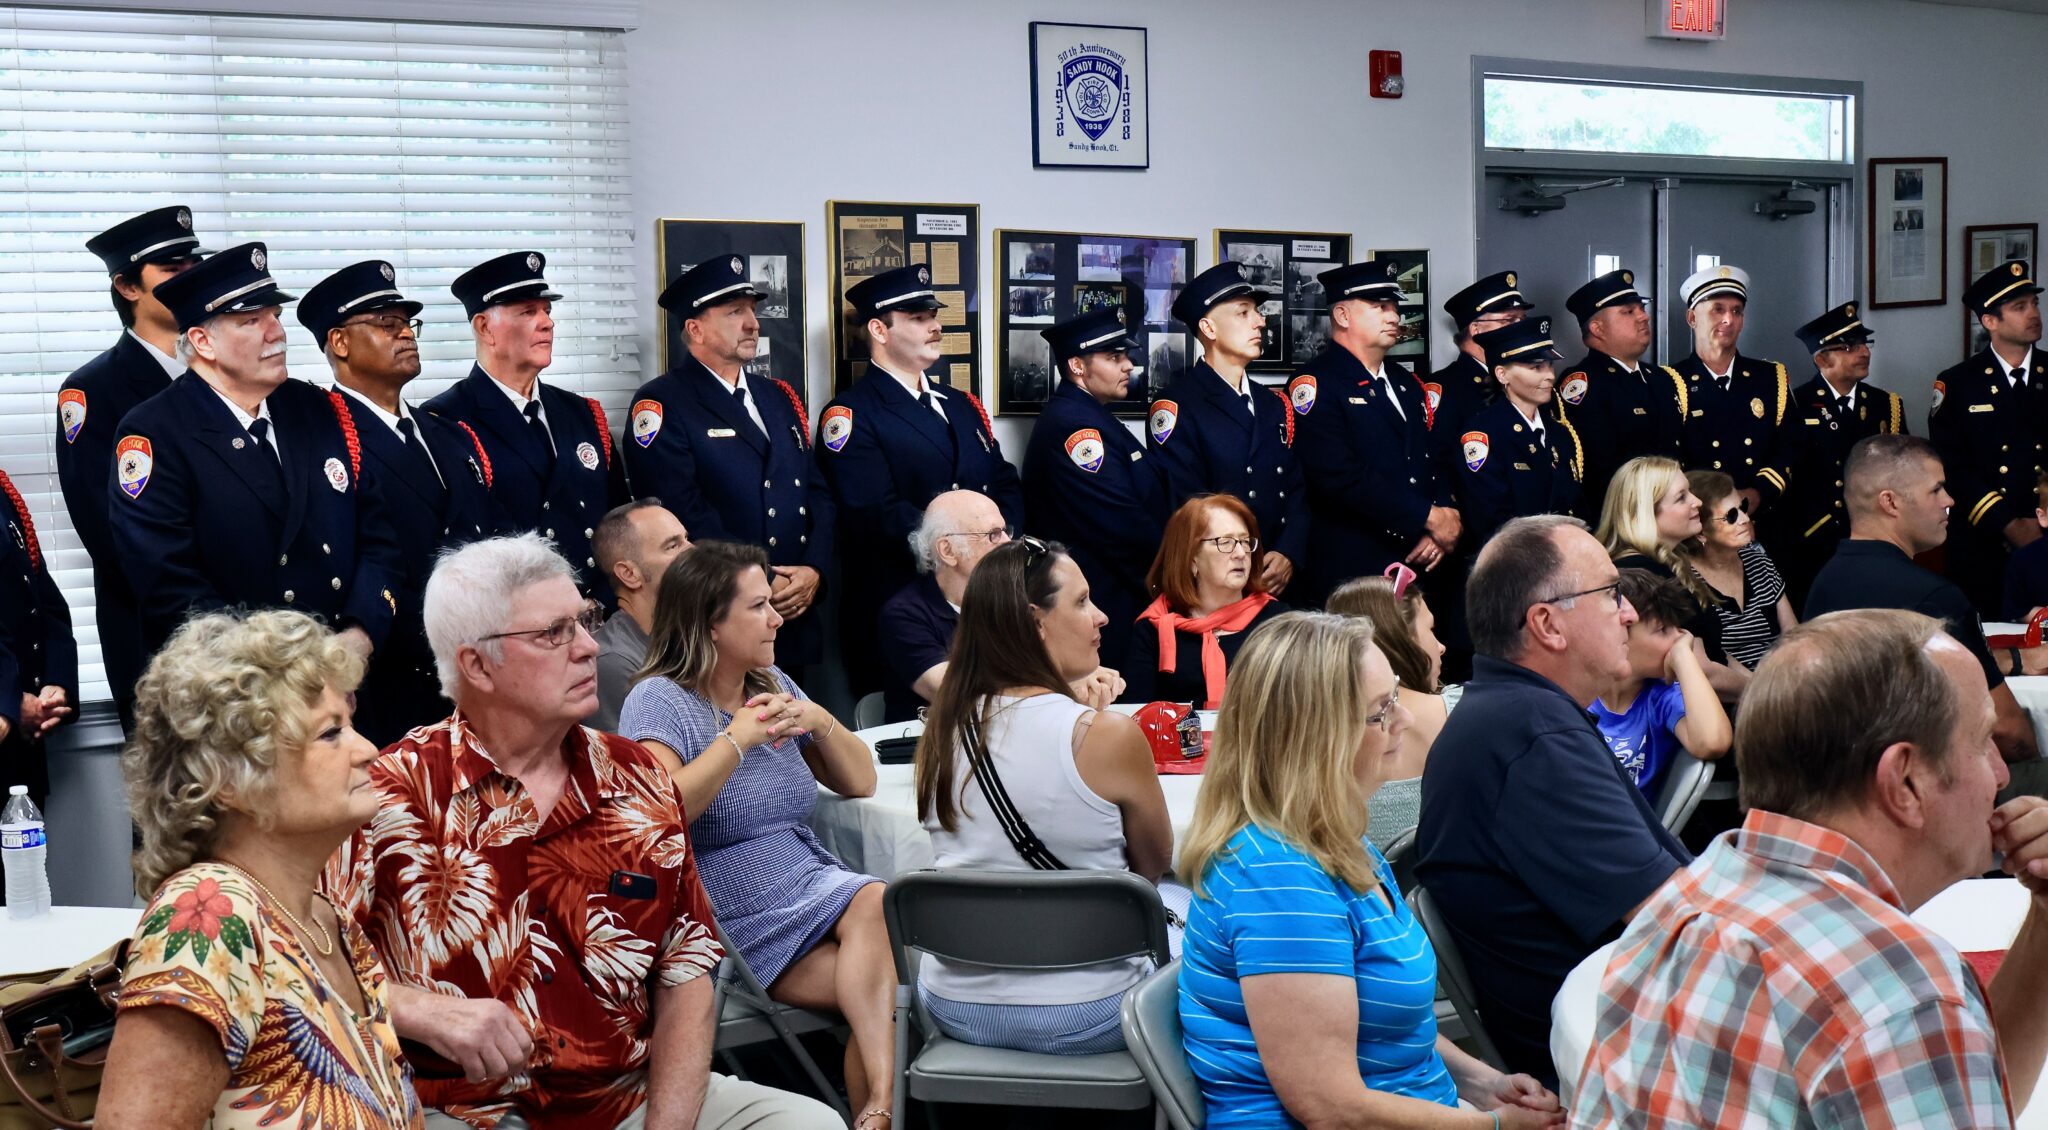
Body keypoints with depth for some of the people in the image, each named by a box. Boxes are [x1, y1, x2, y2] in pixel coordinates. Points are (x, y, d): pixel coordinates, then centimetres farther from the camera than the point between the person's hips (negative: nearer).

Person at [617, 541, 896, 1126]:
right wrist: (736, 739, -20)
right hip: (736, 923, -5)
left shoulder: (773, 684, 14)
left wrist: (821, 721, -5)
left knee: (877, 902, -30)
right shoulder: (659, 700, -6)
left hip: (812, 888, 5)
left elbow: (860, 782, 14)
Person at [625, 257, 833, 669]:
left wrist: (814, 570, -4)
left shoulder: (778, 397, 17)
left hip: (797, 617, 6)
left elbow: (818, 492, 13)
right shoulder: (662, 405, -5)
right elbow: (681, 513, -15)